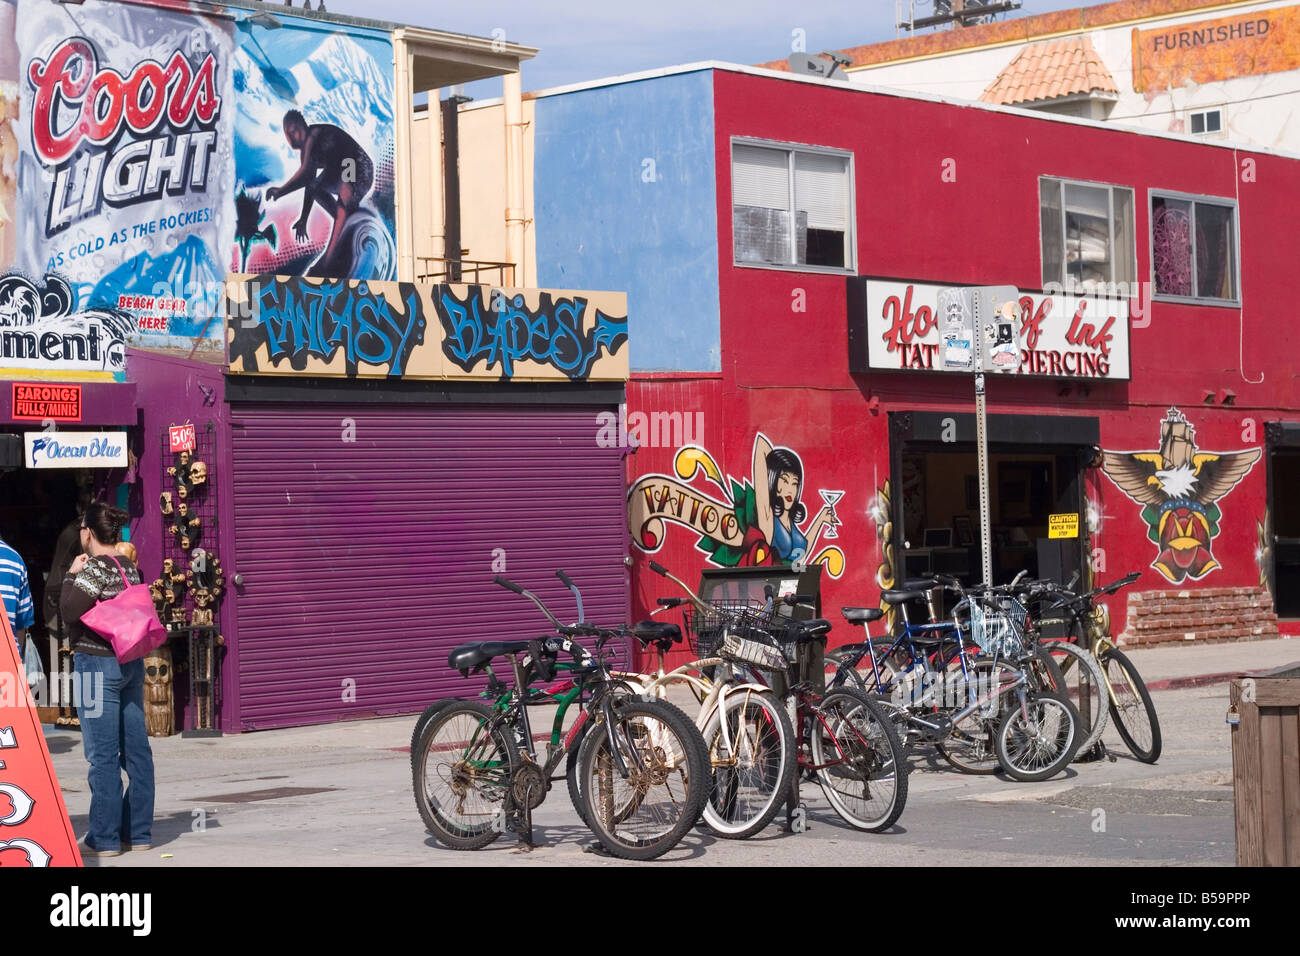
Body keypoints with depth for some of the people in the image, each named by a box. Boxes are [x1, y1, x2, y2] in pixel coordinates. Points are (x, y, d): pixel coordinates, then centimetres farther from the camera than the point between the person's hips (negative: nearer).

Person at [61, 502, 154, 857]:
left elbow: (69, 611, -16)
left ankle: (105, 838, 0)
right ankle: (139, 832, 14)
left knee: (102, 755, -3)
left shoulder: (93, 568, -13)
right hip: (131, 662, 8)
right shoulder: (129, 567, 9)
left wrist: (71, 576, -3)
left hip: (97, 664, -8)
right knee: (136, 750, 8)